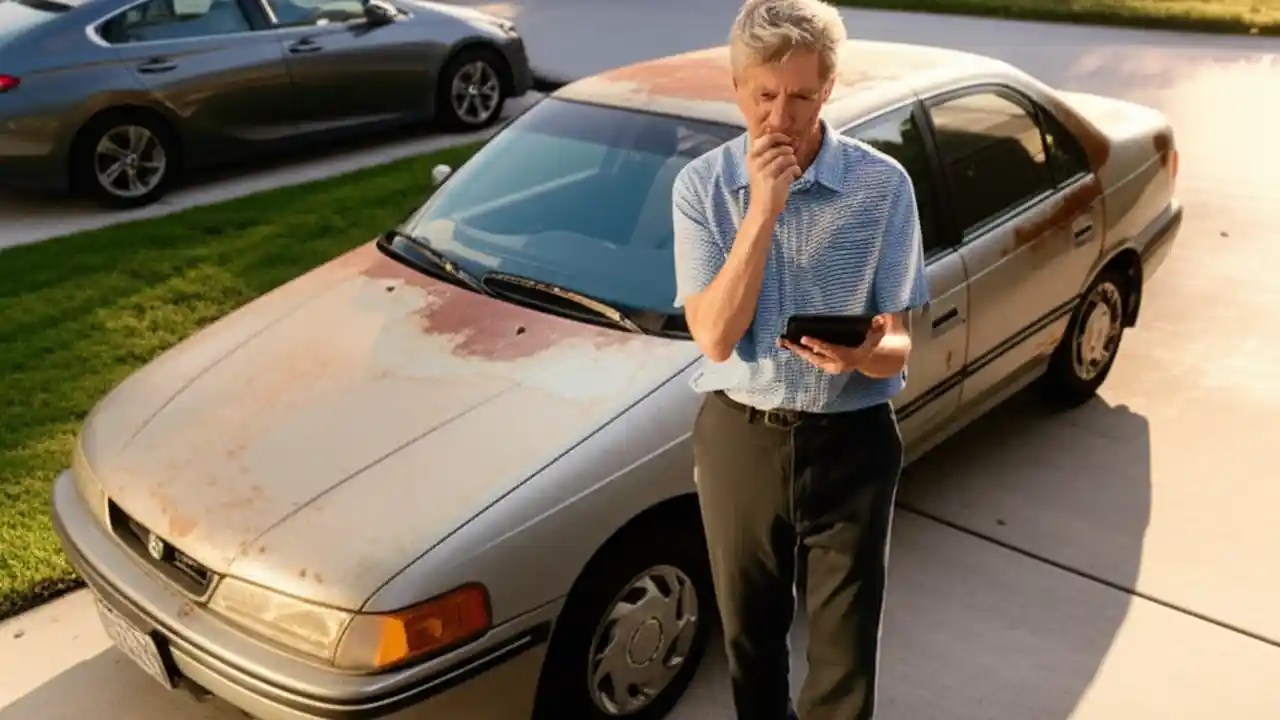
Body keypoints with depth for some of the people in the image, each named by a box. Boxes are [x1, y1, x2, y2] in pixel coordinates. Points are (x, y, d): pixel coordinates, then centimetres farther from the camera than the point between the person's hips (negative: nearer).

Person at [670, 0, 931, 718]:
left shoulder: (882, 185, -10)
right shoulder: (702, 184, -8)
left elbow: (898, 345, -9)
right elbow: (716, 336, -18)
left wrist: (865, 355, -32)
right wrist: (762, 210, -25)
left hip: (851, 443, -1)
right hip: (738, 438, 1)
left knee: (846, 652, 9)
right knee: (750, 632, 20)